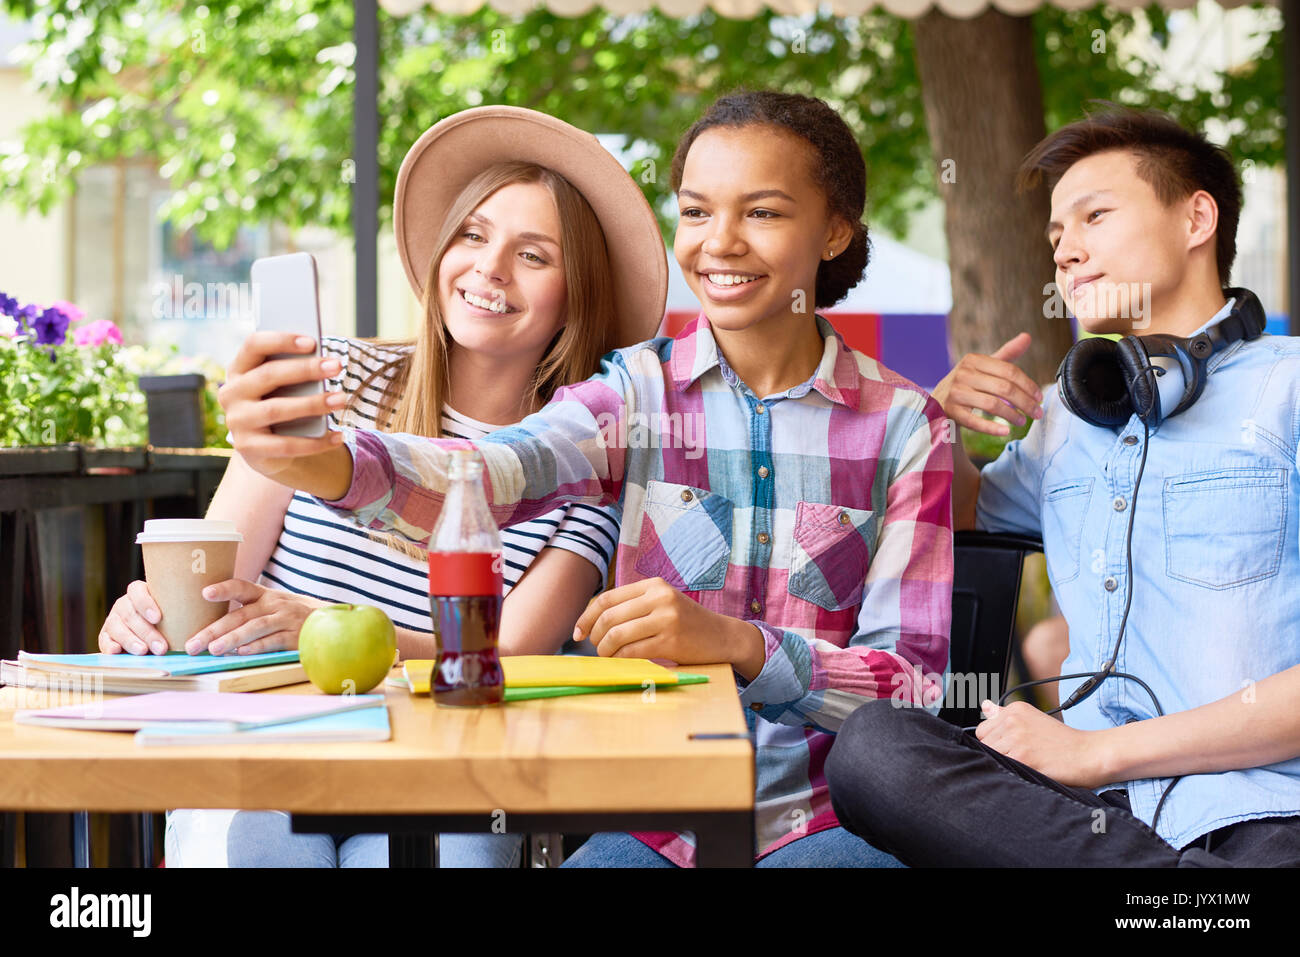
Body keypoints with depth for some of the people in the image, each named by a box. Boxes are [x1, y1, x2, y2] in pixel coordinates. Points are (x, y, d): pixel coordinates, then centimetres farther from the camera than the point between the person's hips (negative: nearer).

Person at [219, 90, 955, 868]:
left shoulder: (904, 426, 1)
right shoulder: (639, 389, 3)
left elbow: (915, 684, -4)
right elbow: (494, 472, -18)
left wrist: (737, 645, -23)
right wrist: (326, 463, -40)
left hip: (834, 823, 0)